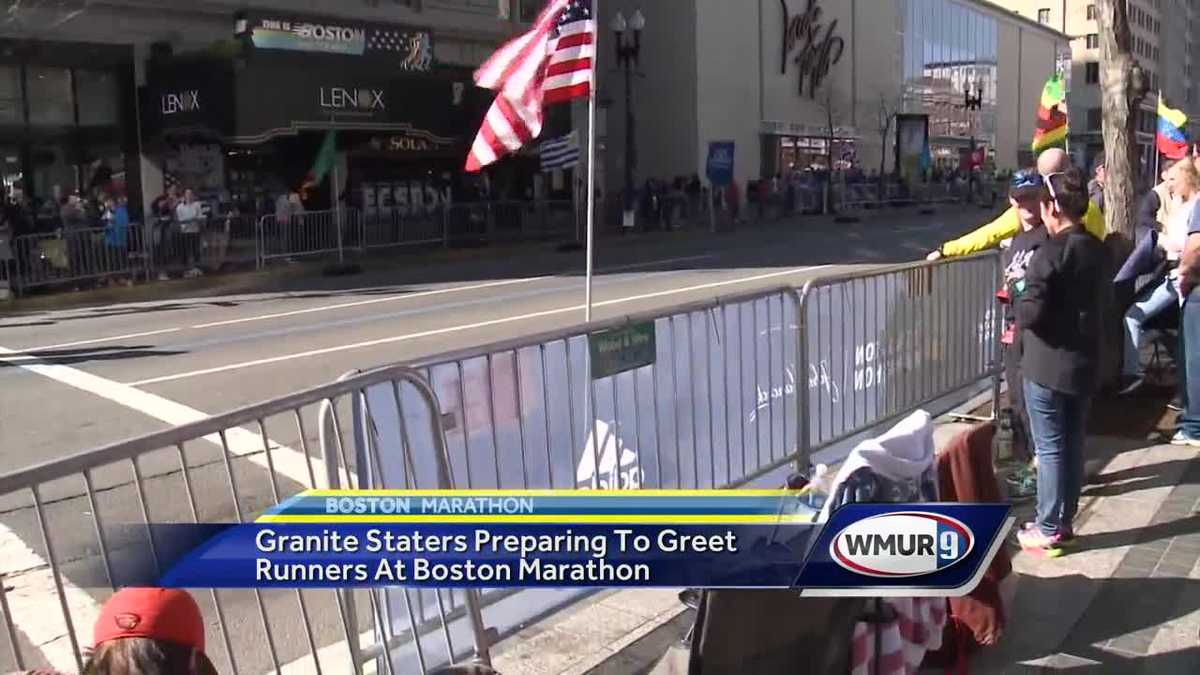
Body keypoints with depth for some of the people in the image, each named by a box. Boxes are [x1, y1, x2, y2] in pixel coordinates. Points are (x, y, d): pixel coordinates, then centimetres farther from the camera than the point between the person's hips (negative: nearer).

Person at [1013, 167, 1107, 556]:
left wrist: (1018, 294, -4)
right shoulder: (1097, 249, 5)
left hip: (1048, 366, -7)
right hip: (1085, 363, 8)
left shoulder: (1050, 253, -19)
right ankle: (1065, 521, 26)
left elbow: (1029, 314, -24)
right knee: (1073, 444, 15)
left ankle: (1048, 531, 10)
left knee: (1050, 448, 1)